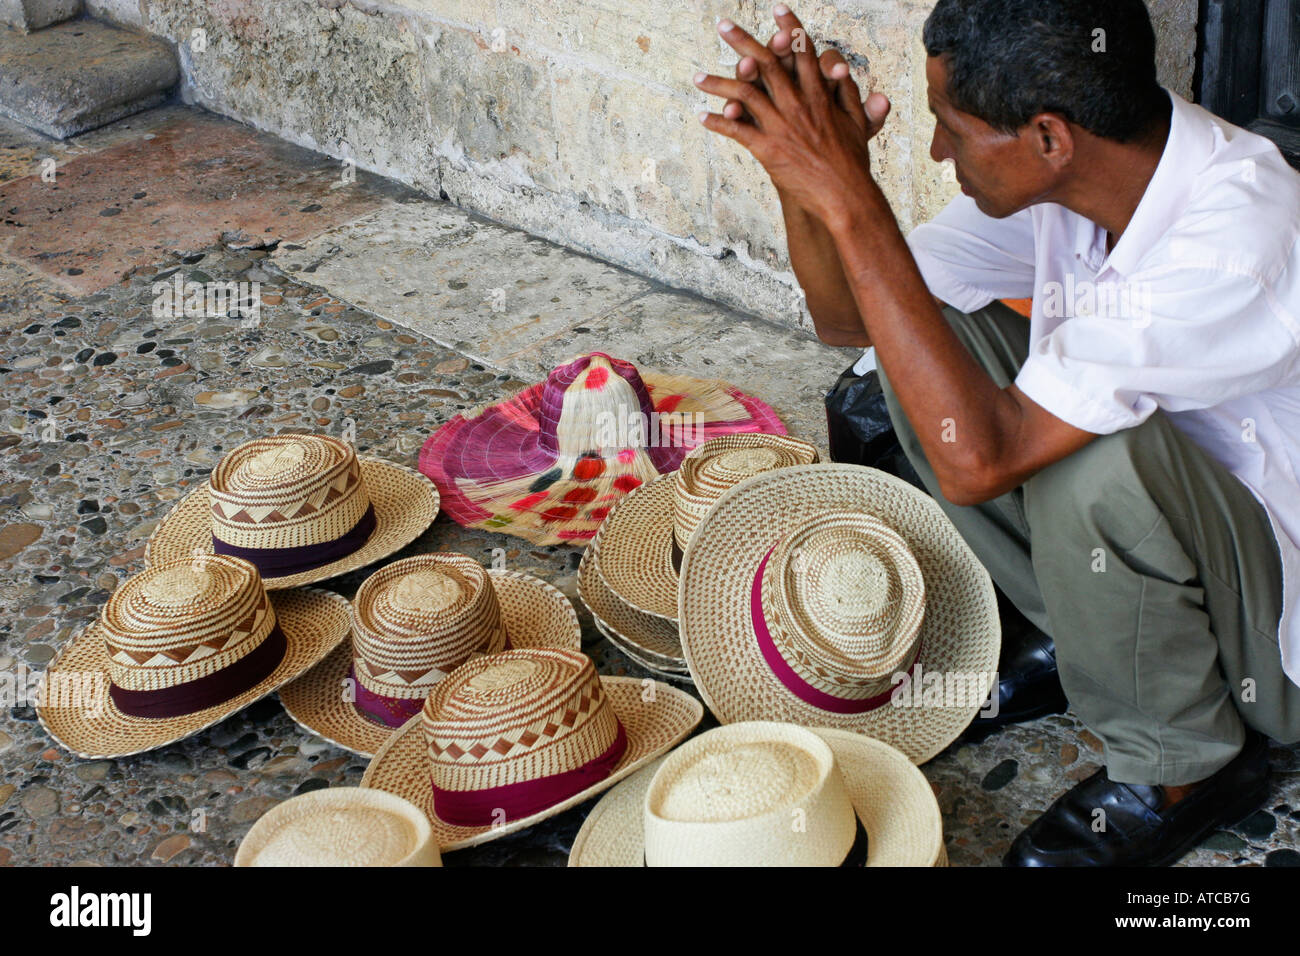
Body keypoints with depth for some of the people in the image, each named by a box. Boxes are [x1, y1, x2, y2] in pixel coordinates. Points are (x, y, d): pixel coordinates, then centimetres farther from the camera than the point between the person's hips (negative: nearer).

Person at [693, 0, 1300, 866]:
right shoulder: (1059, 176, -12)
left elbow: (977, 458, -41)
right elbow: (849, 317, -3)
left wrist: (851, 198, -38)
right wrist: (801, 177, -23)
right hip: (1146, 529, 7)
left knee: (1089, 459, -35)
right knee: (930, 335, -5)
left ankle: (1183, 769, -7)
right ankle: (1087, 644, 9)